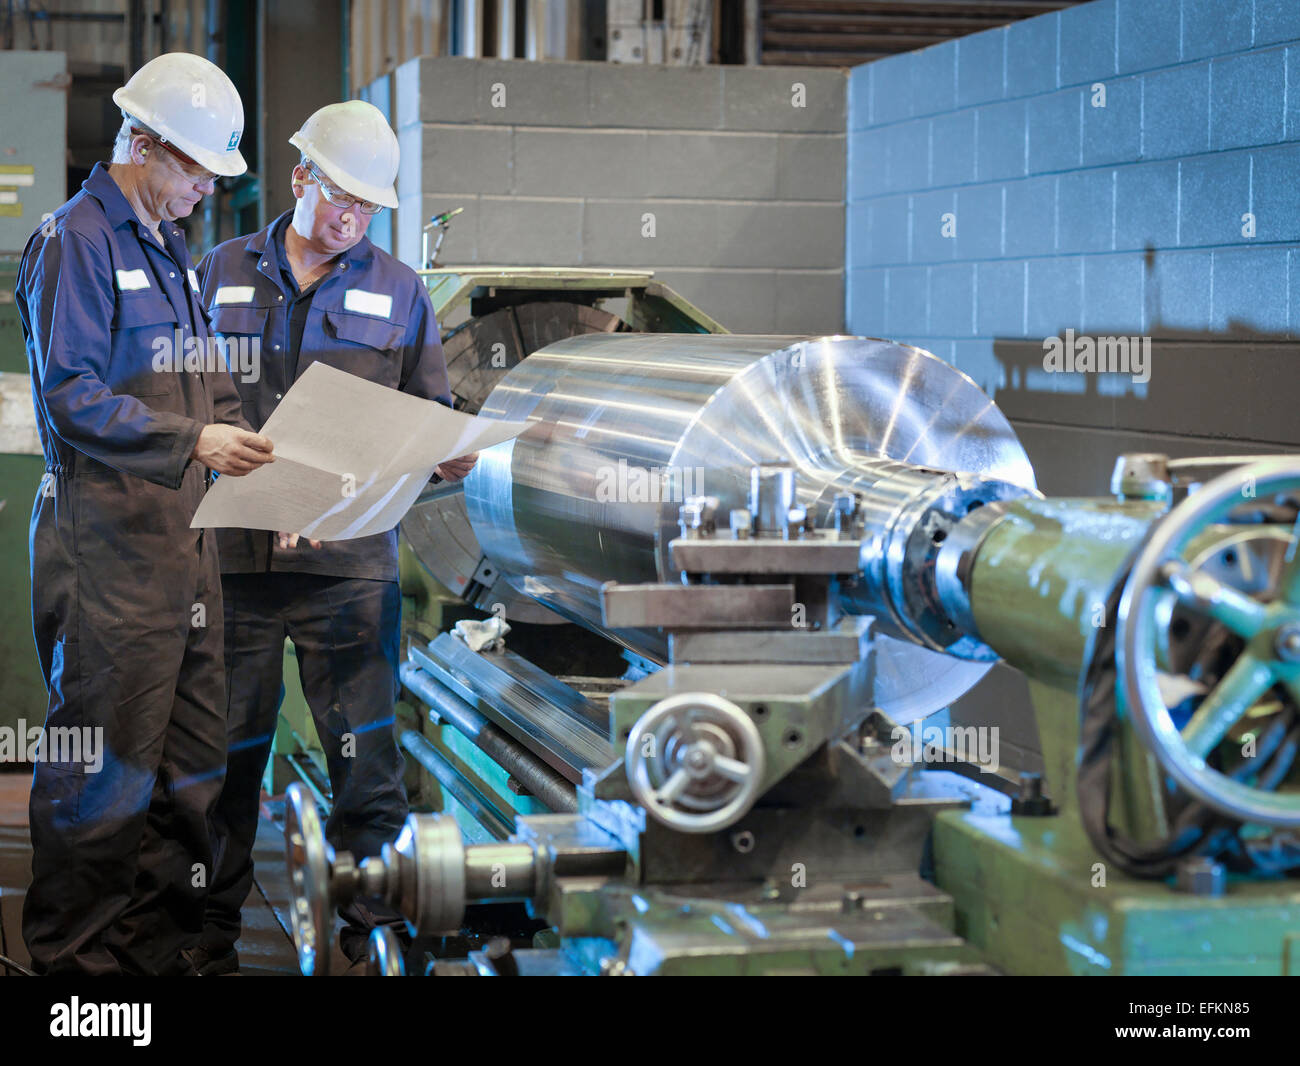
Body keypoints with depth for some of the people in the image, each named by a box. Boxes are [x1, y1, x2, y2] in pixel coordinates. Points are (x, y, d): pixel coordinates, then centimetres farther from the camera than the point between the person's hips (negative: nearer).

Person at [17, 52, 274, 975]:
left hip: (184, 530, 9)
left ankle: (163, 934, 20)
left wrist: (242, 446, 6)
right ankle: (75, 951, 6)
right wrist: (193, 441, -21)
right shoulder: (74, 242, -8)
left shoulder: (171, 249, 19)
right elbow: (71, 395, -15)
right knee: (105, 759, -5)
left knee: (193, 753, 10)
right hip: (106, 536, -9)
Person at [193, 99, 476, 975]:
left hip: (350, 562, 0)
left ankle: (374, 919, 9)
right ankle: (207, 932, 16)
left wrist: (452, 459, -6)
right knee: (224, 750, 5)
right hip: (232, 553, 0)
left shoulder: (399, 293, 12)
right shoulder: (222, 274, 11)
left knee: (366, 753, -2)